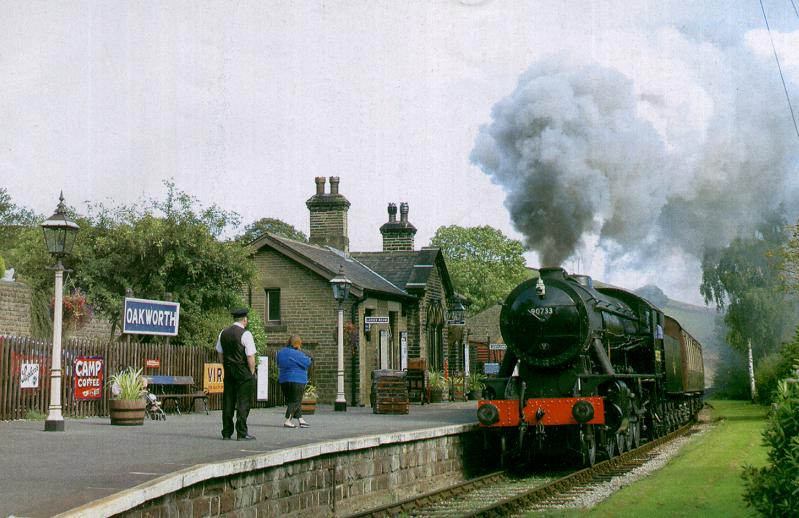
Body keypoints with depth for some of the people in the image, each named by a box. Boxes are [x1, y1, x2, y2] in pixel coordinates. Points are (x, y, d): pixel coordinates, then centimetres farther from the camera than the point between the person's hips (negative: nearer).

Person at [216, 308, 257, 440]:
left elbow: (220, 354, 14)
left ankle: (226, 432, 12)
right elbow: (250, 356, -15)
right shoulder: (245, 334, -12)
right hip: (244, 372, -6)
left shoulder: (223, 333, 8)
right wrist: (252, 372, -3)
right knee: (243, 402, -3)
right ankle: (242, 433, -4)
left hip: (228, 371, 6)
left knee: (228, 401, 9)